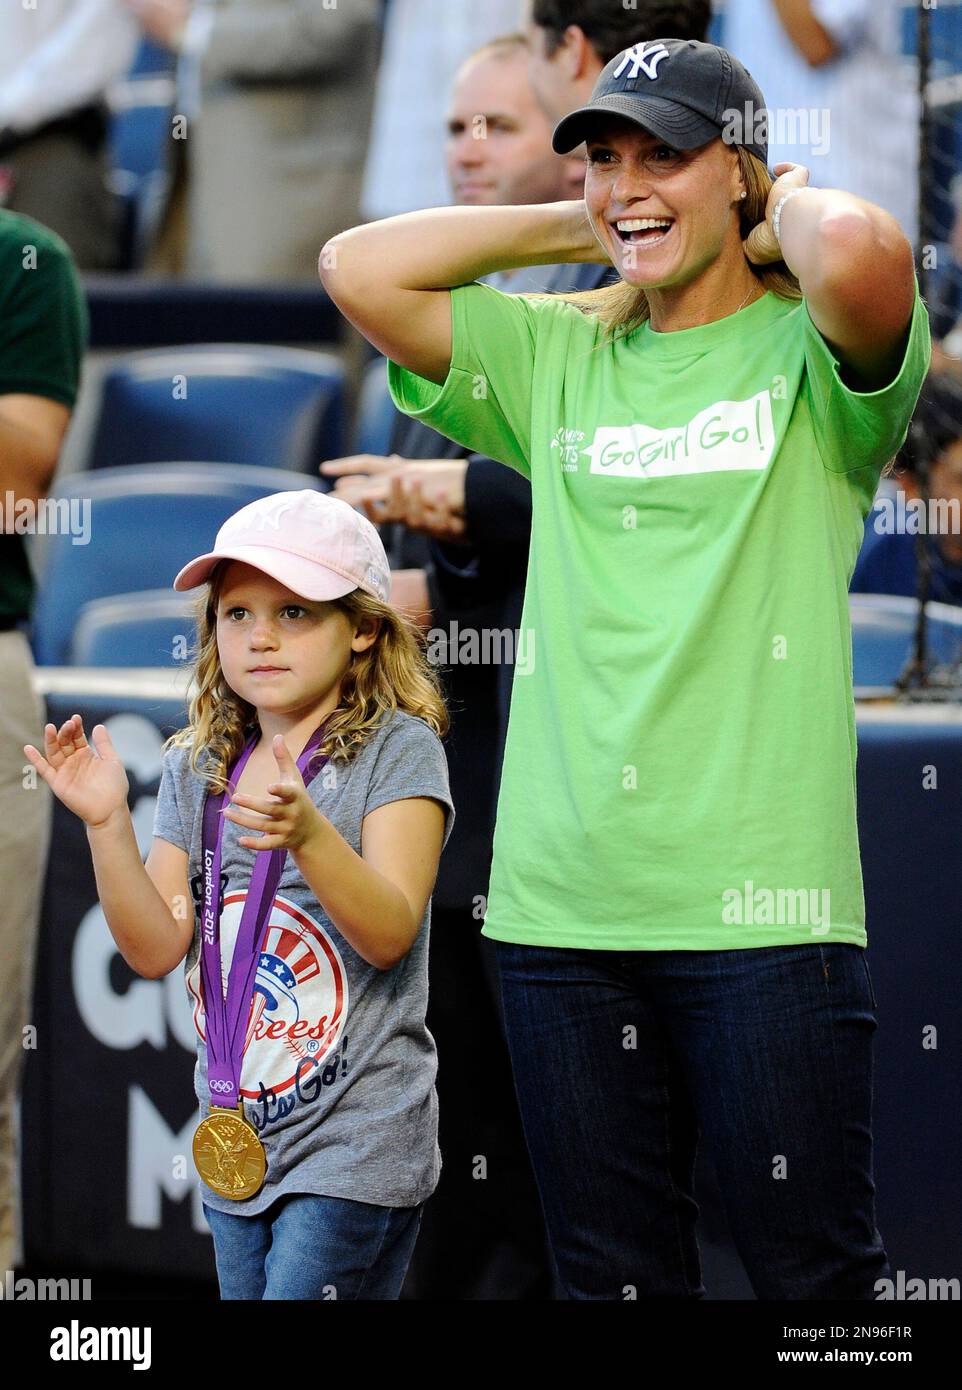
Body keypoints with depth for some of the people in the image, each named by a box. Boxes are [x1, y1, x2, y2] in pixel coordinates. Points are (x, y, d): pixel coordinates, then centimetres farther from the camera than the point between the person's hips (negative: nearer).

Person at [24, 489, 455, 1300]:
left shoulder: (396, 750, -8)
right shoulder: (198, 769, 7)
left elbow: (390, 933, -20)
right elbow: (158, 949, 1)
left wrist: (305, 833, -36)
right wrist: (108, 824, -13)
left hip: (355, 1145, -6)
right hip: (237, 1139, 6)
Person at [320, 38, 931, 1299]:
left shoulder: (809, 354, 0)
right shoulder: (555, 359, 16)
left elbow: (862, 255, -23)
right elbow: (357, 269, 9)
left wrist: (786, 202, -1)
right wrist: (574, 231, 11)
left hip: (762, 908, -5)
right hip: (560, 901, 5)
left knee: (814, 1275, -3)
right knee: (613, 1275, 10)